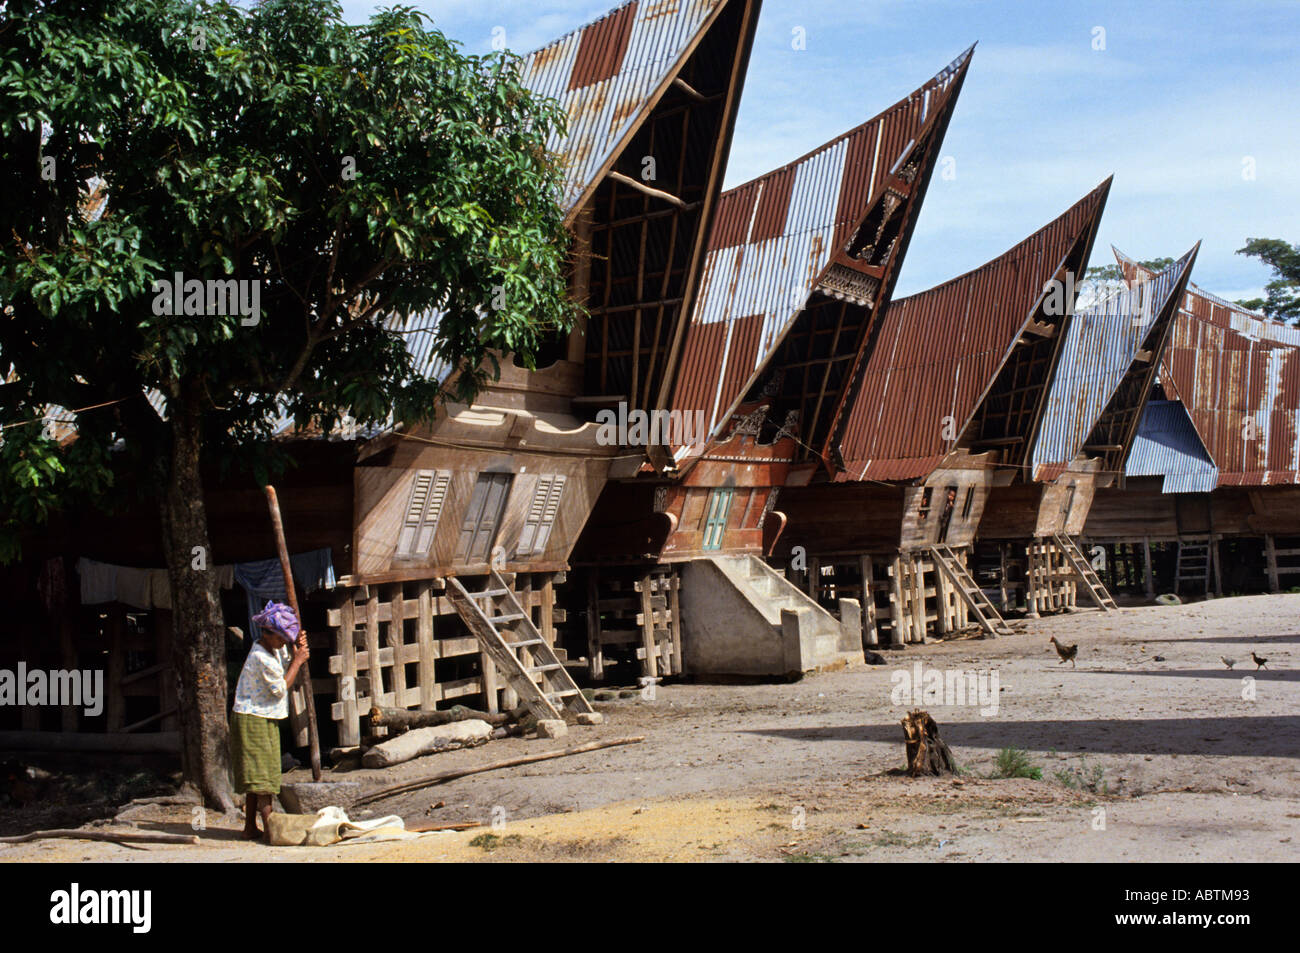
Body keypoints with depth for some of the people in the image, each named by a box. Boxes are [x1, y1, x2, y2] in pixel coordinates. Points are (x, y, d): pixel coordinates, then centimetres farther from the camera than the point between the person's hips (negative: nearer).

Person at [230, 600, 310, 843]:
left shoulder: (273, 650, 9)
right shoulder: (262, 658, -20)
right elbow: (281, 688, -13)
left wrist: (298, 648, 4)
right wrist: (297, 661, -6)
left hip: (264, 720, 10)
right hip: (253, 720, -10)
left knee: (254, 776, 12)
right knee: (262, 775, -10)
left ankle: (250, 827, 18)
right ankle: (270, 829, -10)